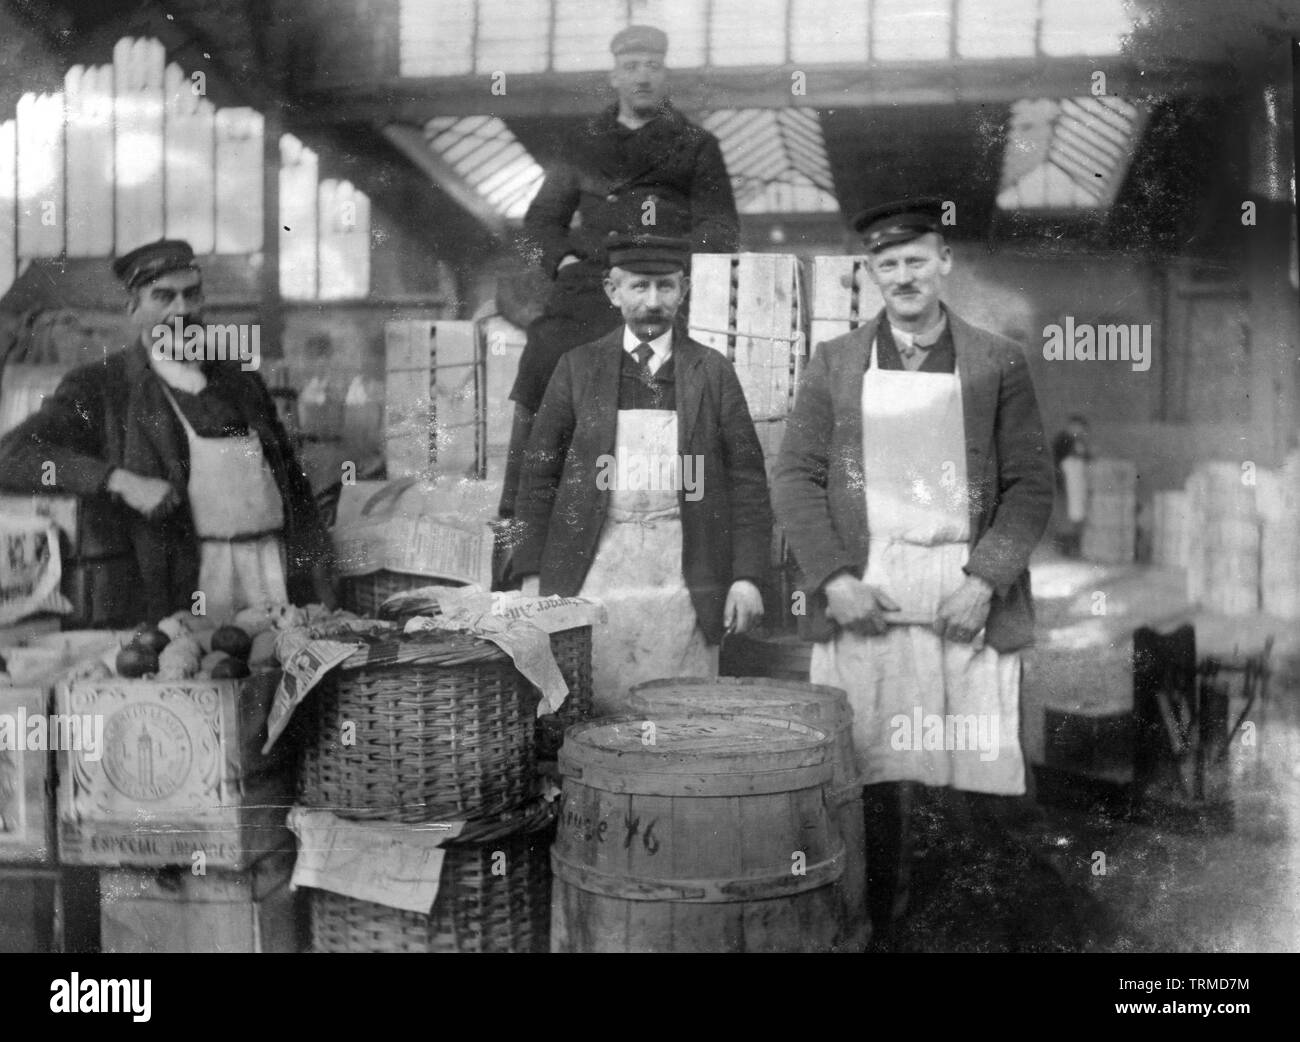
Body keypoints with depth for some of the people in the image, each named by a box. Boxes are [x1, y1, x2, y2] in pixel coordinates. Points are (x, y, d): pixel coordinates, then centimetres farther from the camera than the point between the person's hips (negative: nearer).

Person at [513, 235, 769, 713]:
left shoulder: (713, 372, 8)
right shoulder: (579, 368, 8)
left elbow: (746, 477, 5)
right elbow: (540, 473, 7)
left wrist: (746, 575, -3)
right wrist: (533, 573, 1)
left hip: (683, 573, 0)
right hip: (594, 566, 0)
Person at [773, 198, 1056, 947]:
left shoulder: (998, 363, 7)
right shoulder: (835, 362, 10)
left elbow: (1031, 486, 4)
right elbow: (796, 476, 6)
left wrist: (984, 582, -9)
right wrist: (833, 578, -6)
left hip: (966, 597, 0)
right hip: (863, 596, 1)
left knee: (978, 773, -1)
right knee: (870, 776, 0)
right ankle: (878, 924, 15)